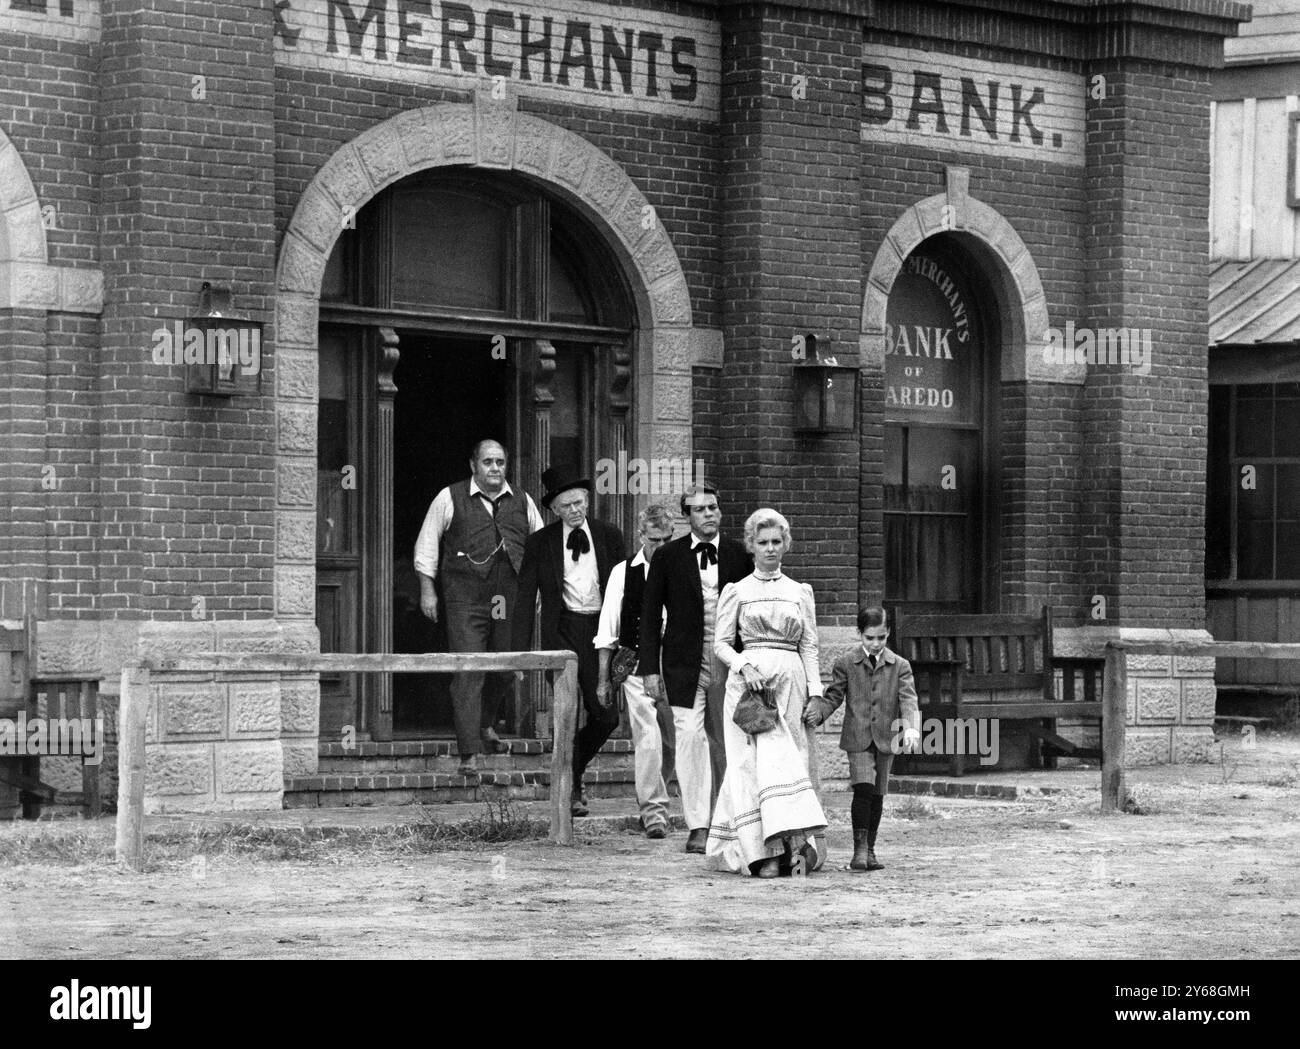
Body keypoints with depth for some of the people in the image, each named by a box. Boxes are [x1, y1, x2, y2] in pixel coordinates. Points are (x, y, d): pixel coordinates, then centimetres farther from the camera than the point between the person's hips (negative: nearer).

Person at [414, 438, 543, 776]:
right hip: (466, 601, -4)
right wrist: (427, 590, 3)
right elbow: (427, 545, 8)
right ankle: (469, 753, -10)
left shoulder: (522, 503, 11)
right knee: (468, 673, -10)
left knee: (506, 669, 11)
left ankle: (486, 726, 40)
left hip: (511, 600, 4)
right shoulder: (450, 498, 3)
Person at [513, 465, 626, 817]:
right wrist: (521, 648, -5)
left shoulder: (609, 537, 9)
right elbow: (525, 598, 3)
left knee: (606, 715, -1)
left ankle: (574, 770, 24)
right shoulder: (540, 543, 4)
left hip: (601, 629, 2)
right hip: (562, 630, -2)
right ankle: (571, 789, 2)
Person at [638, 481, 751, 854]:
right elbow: (651, 614, 4)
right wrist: (650, 667, -2)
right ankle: (698, 826, -9)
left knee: (726, 743, 5)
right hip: (684, 665, -2)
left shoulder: (738, 556, 7)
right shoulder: (668, 557, 3)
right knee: (690, 736, -12)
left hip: (729, 664, 2)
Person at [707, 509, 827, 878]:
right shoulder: (736, 591, 8)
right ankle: (765, 850, -19)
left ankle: (792, 844, -9)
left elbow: (809, 647, 11)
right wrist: (743, 664, -13)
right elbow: (721, 643, 5)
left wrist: (815, 692, 2)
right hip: (748, 679, -2)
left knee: (790, 758, -5)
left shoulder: (800, 592, 14)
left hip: (790, 680, 2)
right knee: (757, 760, -14)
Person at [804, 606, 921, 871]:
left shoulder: (900, 666, 5)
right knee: (864, 789, -17)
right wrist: (817, 713, -16)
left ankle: (870, 849, 19)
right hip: (857, 738, -2)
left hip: (886, 739, 2)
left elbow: (908, 700, -5)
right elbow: (833, 696, 5)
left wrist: (912, 728, -22)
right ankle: (859, 849, -12)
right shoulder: (846, 664, 4)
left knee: (877, 794, 8)